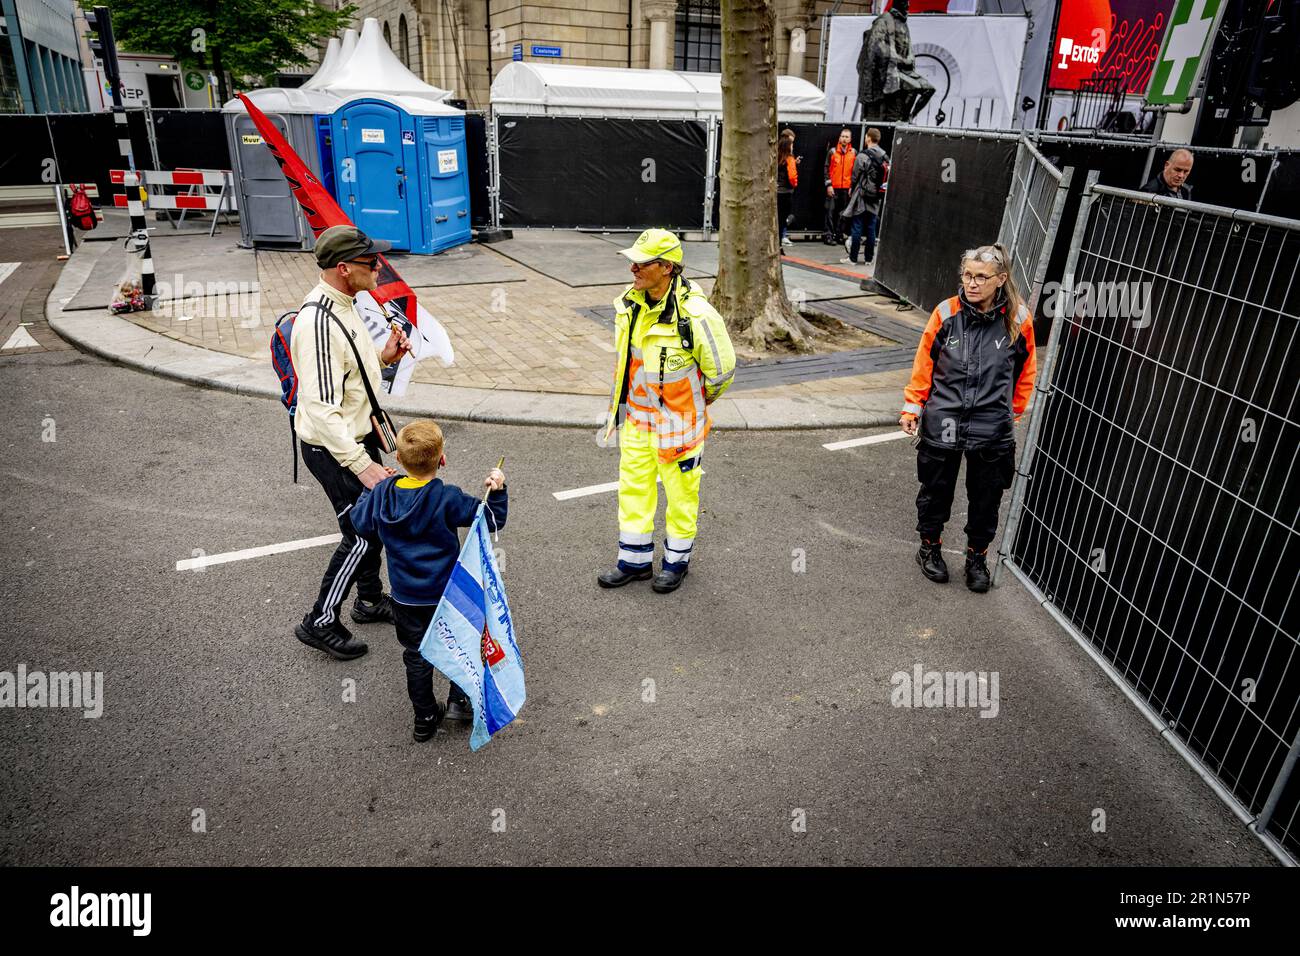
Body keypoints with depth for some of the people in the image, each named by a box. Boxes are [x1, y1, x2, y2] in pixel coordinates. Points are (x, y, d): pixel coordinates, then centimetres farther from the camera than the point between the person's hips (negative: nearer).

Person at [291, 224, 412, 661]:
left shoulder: (342, 304, 4)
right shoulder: (319, 322, -28)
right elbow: (322, 410, -31)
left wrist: (382, 358, 2)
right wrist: (363, 466, -32)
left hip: (357, 436, 10)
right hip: (333, 449, -10)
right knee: (362, 536, 1)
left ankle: (370, 600, 41)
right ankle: (320, 623, 19)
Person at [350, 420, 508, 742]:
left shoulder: (382, 493, -9)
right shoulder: (447, 499, -20)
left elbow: (360, 522, 11)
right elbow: (492, 519, -14)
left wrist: (370, 490, 21)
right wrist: (497, 490, -17)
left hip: (405, 597, 4)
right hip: (447, 592, -3)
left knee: (417, 655, 17)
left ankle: (425, 718, 27)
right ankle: (459, 700, 17)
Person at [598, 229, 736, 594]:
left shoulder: (695, 314, -24)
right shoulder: (630, 305, -3)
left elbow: (722, 369, -12)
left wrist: (698, 403, 4)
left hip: (678, 421, -6)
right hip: (636, 417, 6)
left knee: (681, 490, 11)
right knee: (633, 487, 13)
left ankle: (677, 558, 30)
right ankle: (635, 559, 29)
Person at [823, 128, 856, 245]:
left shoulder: (854, 153, 8)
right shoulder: (832, 151, 4)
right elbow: (827, 168, 3)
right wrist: (828, 185, -5)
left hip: (847, 188, 2)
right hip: (833, 187, -2)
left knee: (842, 213, 6)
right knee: (831, 211, -4)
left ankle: (839, 235, 13)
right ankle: (829, 235, -2)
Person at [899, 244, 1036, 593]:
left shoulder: (1018, 320, -6)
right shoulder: (947, 312, -8)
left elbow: (1025, 372, 8)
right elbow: (924, 363, 1)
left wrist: (1013, 411, 14)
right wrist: (912, 407, 1)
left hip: (993, 432, 1)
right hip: (942, 425, 0)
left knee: (986, 499, 13)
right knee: (936, 491, 15)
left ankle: (977, 556, 35)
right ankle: (930, 547, 38)